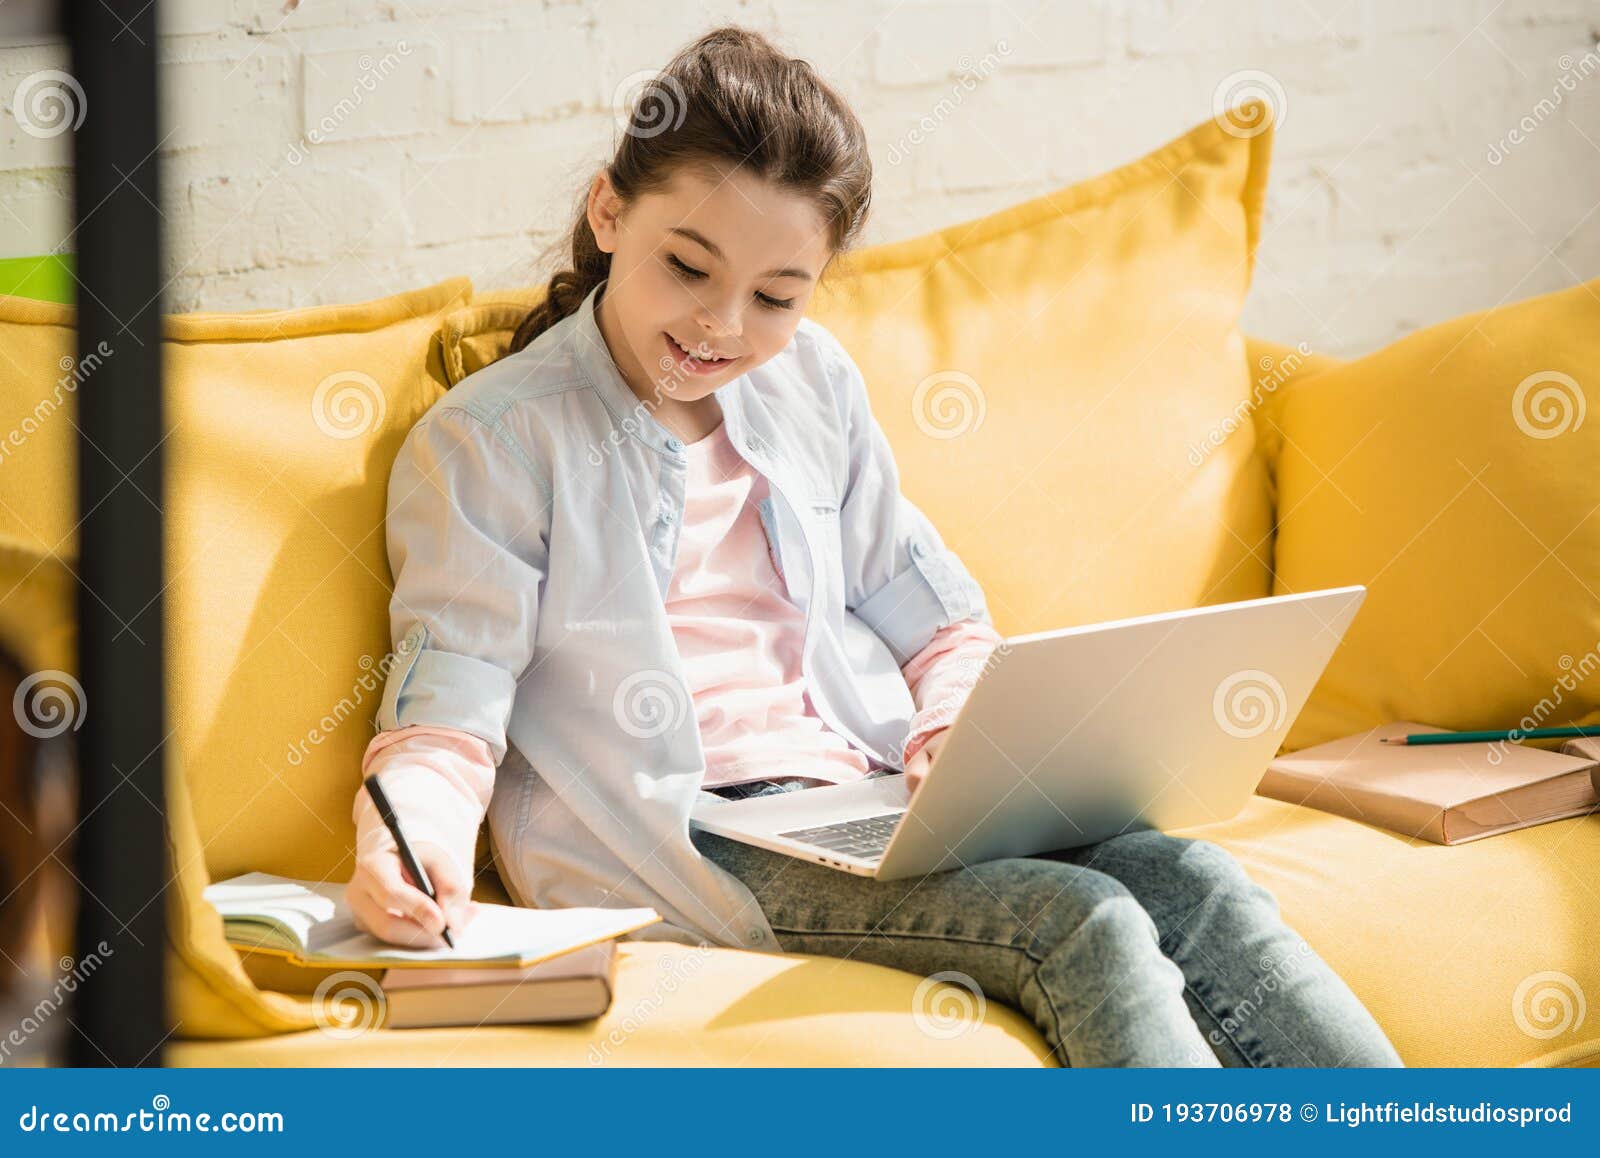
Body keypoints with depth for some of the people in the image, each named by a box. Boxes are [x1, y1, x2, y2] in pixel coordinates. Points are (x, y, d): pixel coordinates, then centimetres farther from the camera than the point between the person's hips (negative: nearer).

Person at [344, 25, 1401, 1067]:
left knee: (1192, 881, -19)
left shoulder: (816, 385, 17)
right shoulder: (488, 441, -1)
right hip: (682, 851, -6)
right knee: (1084, 926, -27)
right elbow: (452, 687, -7)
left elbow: (936, 619, 22)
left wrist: (956, 729, 0)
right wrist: (410, 841, -29)